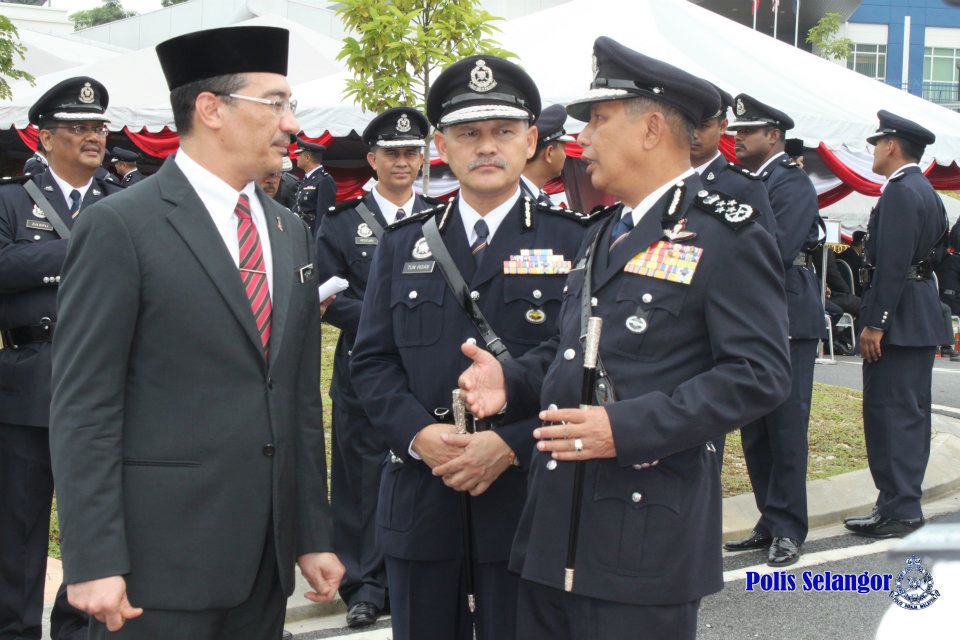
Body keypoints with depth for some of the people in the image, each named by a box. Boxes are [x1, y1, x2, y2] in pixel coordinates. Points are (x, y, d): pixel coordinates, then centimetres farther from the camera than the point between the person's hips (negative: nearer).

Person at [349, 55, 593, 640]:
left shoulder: (573, 243, 0)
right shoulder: (402, 245, 10)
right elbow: (372, 360, 7)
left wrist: (511, 443, -16)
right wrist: (419, 434, -10)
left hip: (526, 497, -2)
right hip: (420, 501, 3)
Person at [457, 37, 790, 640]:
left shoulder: (728, 235, -9)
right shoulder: (604, 234, 19)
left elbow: (759, 373, -16)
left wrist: (627, 428, -23)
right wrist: (511, 379, 3)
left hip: (646, 540, -8)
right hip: (554, 524, 8)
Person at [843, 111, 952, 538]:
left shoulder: (900, 192, -15)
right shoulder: (926, 192, 16)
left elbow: (892, 265, -22)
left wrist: (875, 324, -21)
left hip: (898, 320, -10)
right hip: (923, 319, 10)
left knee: (889, 412, -7)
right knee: (910, 413, 13)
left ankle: (897, 511, -4)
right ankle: (904, 504, 20)